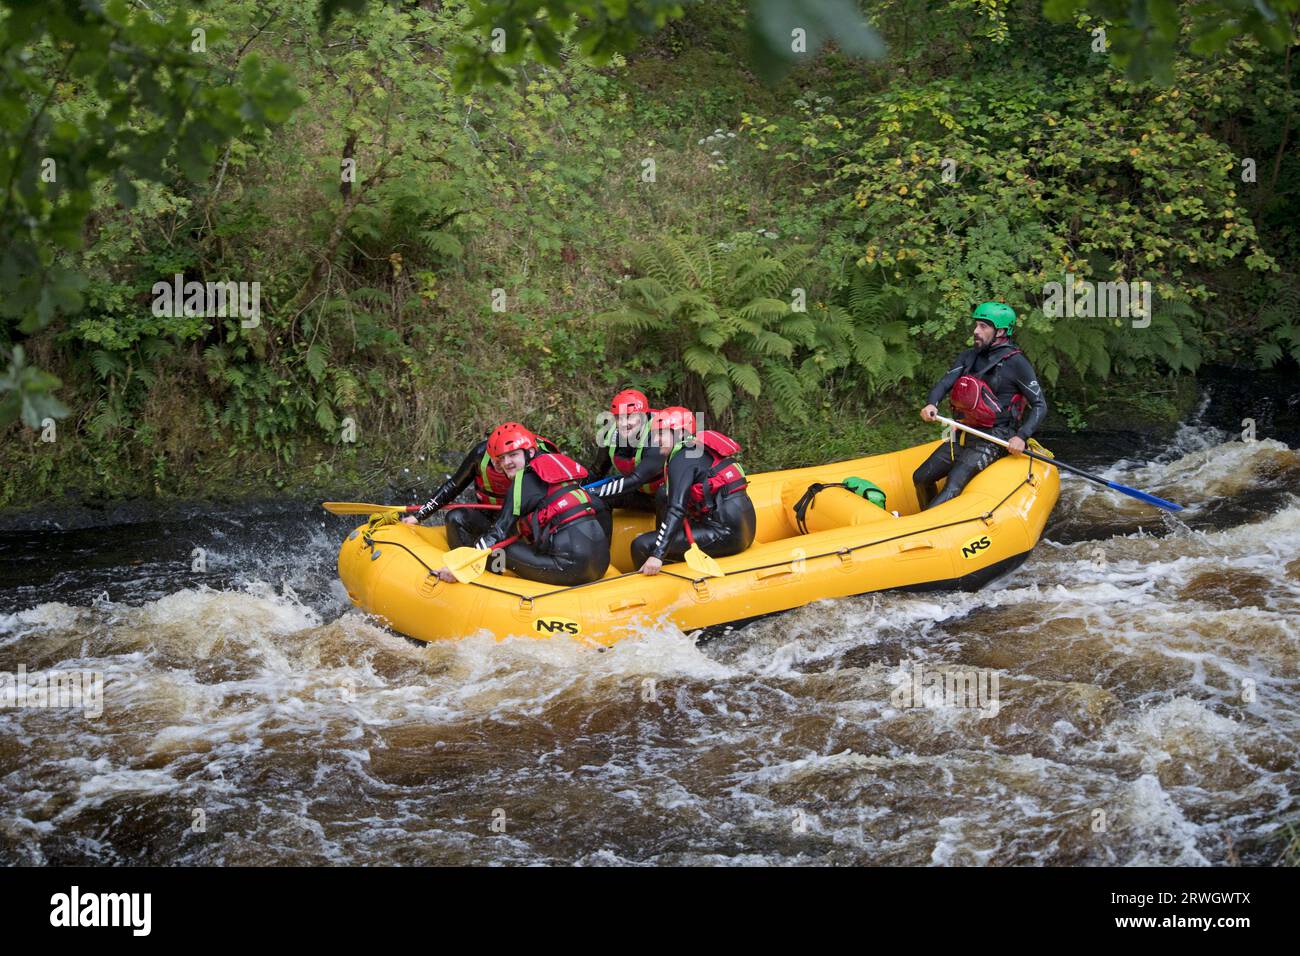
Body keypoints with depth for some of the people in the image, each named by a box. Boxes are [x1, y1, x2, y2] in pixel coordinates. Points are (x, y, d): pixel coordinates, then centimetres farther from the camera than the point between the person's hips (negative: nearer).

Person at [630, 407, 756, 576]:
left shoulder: (682, 460, -10)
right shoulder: (696, 450, 18)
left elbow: (676, 510, -21)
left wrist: (657, 555, -27)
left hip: (727, 536, -10)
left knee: (641, 546, -14)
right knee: (663, 494, 23)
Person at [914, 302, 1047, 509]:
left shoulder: (1016, 363, -8)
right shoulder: (968, 357, 11)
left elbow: (1039, 405, -7)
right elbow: (945, 383, 0)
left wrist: (1021, 437, -21)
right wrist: (931, 404, -23)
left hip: (992, 440, -7)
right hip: (963, 435, 7)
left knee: (953, 485, -24)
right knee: (921, 478, 8)